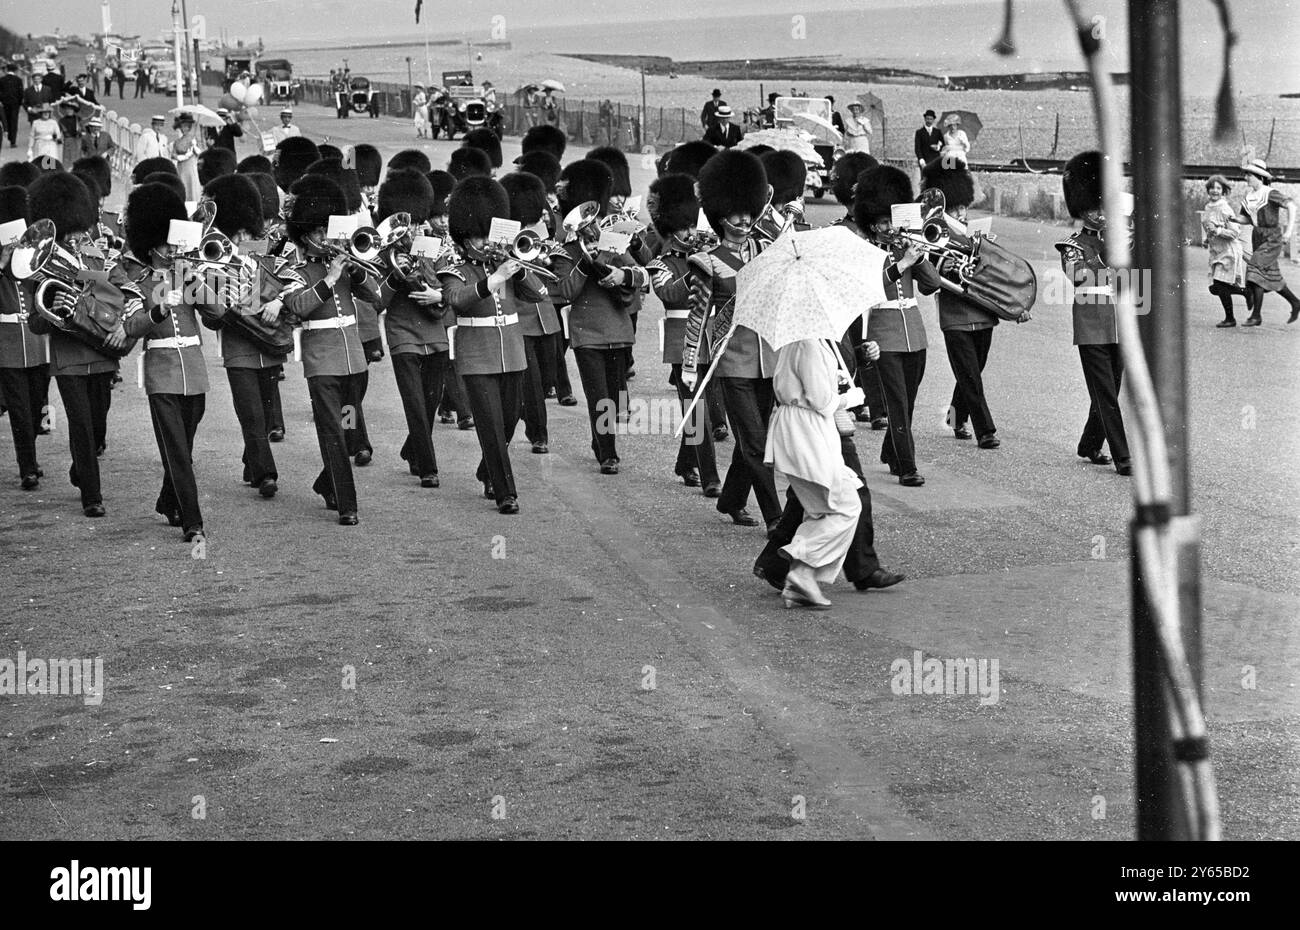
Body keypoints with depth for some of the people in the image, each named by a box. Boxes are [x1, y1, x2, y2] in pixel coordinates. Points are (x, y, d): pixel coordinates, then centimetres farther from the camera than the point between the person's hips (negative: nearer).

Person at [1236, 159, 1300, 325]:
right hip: (1257, 238, 8)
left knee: (1255, 270, -18)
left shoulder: (1270, 194, -15)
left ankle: (1256, 316, -15)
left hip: (1272, 239, -8)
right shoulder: (1248, 196, 8)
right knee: (1272, 277, 14)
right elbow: (1246, 218, 17)